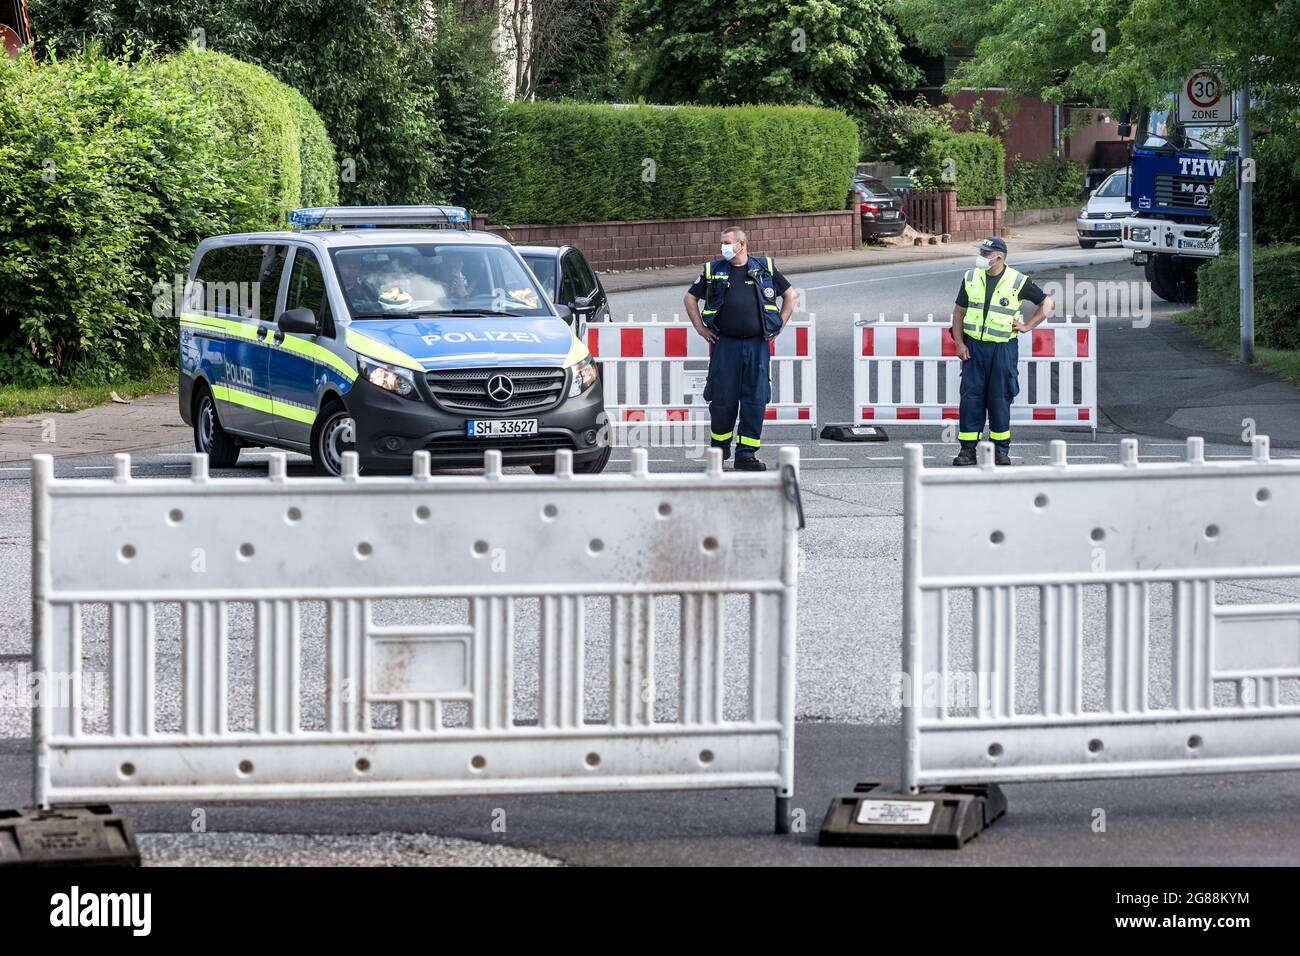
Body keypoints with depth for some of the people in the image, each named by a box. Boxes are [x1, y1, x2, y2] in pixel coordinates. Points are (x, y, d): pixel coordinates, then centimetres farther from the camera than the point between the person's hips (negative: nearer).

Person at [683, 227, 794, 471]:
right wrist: (700, 328, 8)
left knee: (755, 400, -3)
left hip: (758, 345, 0)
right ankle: (719, 447, 19)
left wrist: (779, 326, 9)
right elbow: (690, 298, 18)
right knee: (722, 399, 0)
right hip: (724, 344, 0)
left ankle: (746, 454, 2)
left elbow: (788, 296, 18)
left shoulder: (765, 268, 9)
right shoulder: (713, 271, 9)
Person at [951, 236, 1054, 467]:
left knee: (1000, 399, 1)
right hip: (973, 346, 3)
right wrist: (959, 343, 2)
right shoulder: (971, 278, 6)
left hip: (1003, 348, -2)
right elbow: (959, 311, 11)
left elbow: (1046, 303, 8)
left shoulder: (1017, 282, -3)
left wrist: (1027, 326, 1)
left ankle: (1001, 450, 10)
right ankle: (967, 450, 2)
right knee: (971, 397, -2)